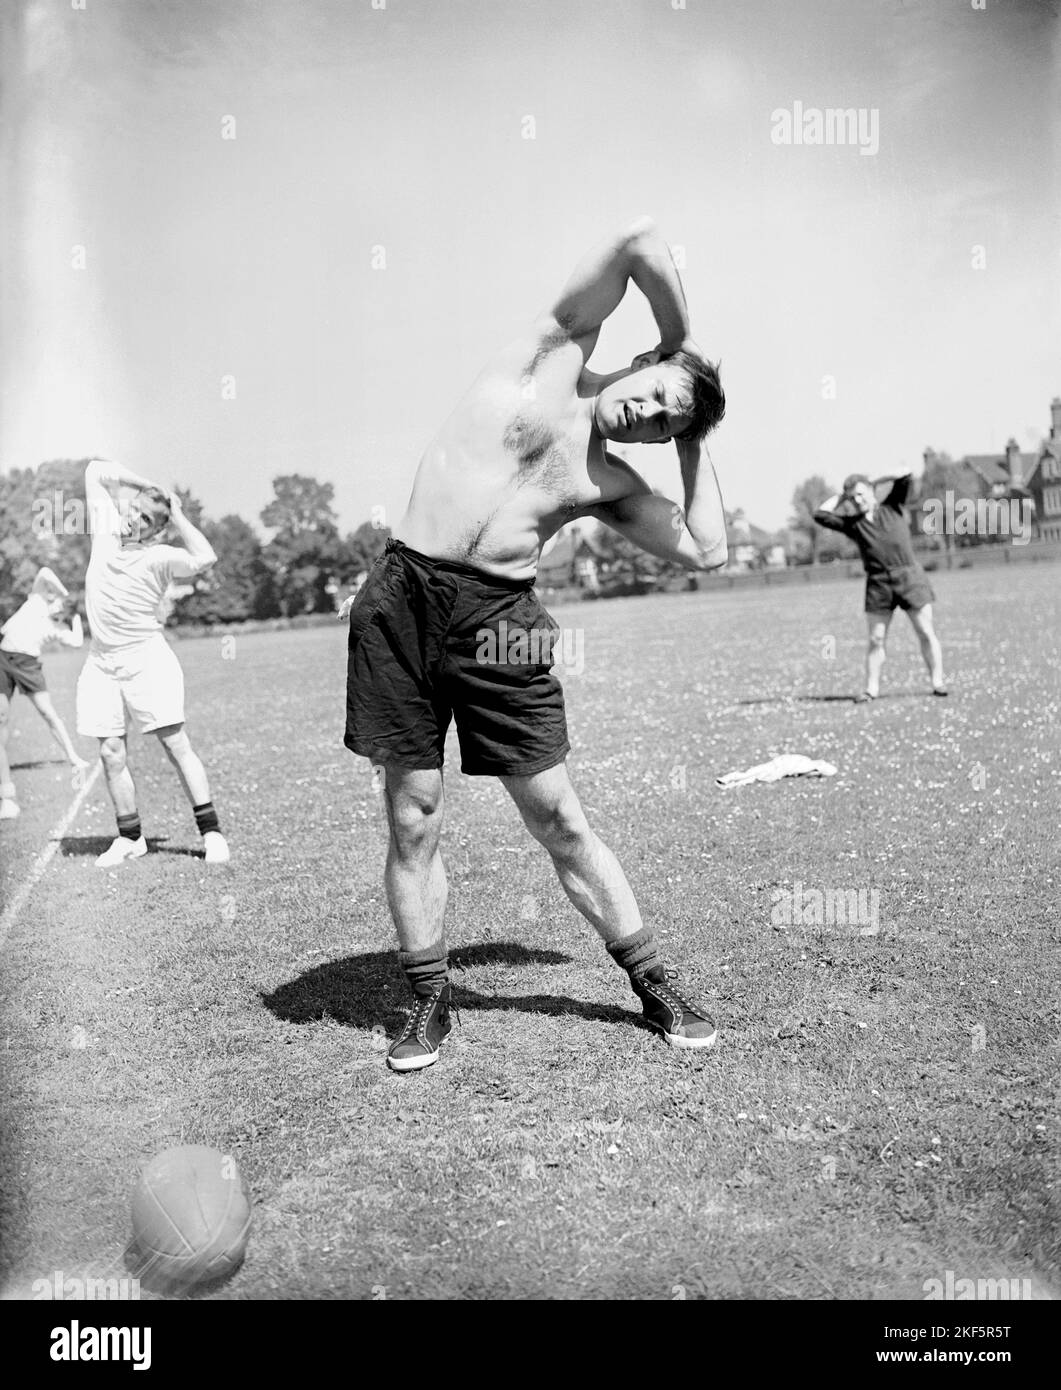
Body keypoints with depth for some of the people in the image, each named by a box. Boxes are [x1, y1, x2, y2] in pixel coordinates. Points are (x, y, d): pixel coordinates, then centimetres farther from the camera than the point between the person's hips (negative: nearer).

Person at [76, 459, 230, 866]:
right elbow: (96, 470, 15)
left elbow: (204, 559, -27)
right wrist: (145, 487, 7)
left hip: (146, 657, -5)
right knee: (111, 752, 3)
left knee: (175, 742, -7)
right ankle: (129, 836, 14)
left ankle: (211, 831, -4)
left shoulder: (159, 557, -7)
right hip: (101, 661, 5)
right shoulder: (106, 530, 8)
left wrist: (177, 516, -14)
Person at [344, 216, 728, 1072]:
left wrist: (695, 444, 15)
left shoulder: (613, 485, 13)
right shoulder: (554, 358, 7)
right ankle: (430, 1001, 19)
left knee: (559, 819, 5)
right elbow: (641, 243, 4)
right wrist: (681, 346, 16)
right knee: (412, 819, 3)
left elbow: (707, 551, 7)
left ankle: (656, 985, 21)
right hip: (403, 597, -2)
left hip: (498, 618, 2)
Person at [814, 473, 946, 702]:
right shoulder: (852, 524, 8)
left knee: (926, 633, 0)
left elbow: (905, 476, -1)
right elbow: (820, 515, 3)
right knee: (876, 640, 0)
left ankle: (937, 682, 5)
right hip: (878, 584, 1)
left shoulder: (893, 508, 6)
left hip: (909, 577, -1)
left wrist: (878, 483, 10)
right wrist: (840, 496, 11)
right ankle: (872, 688, 4)